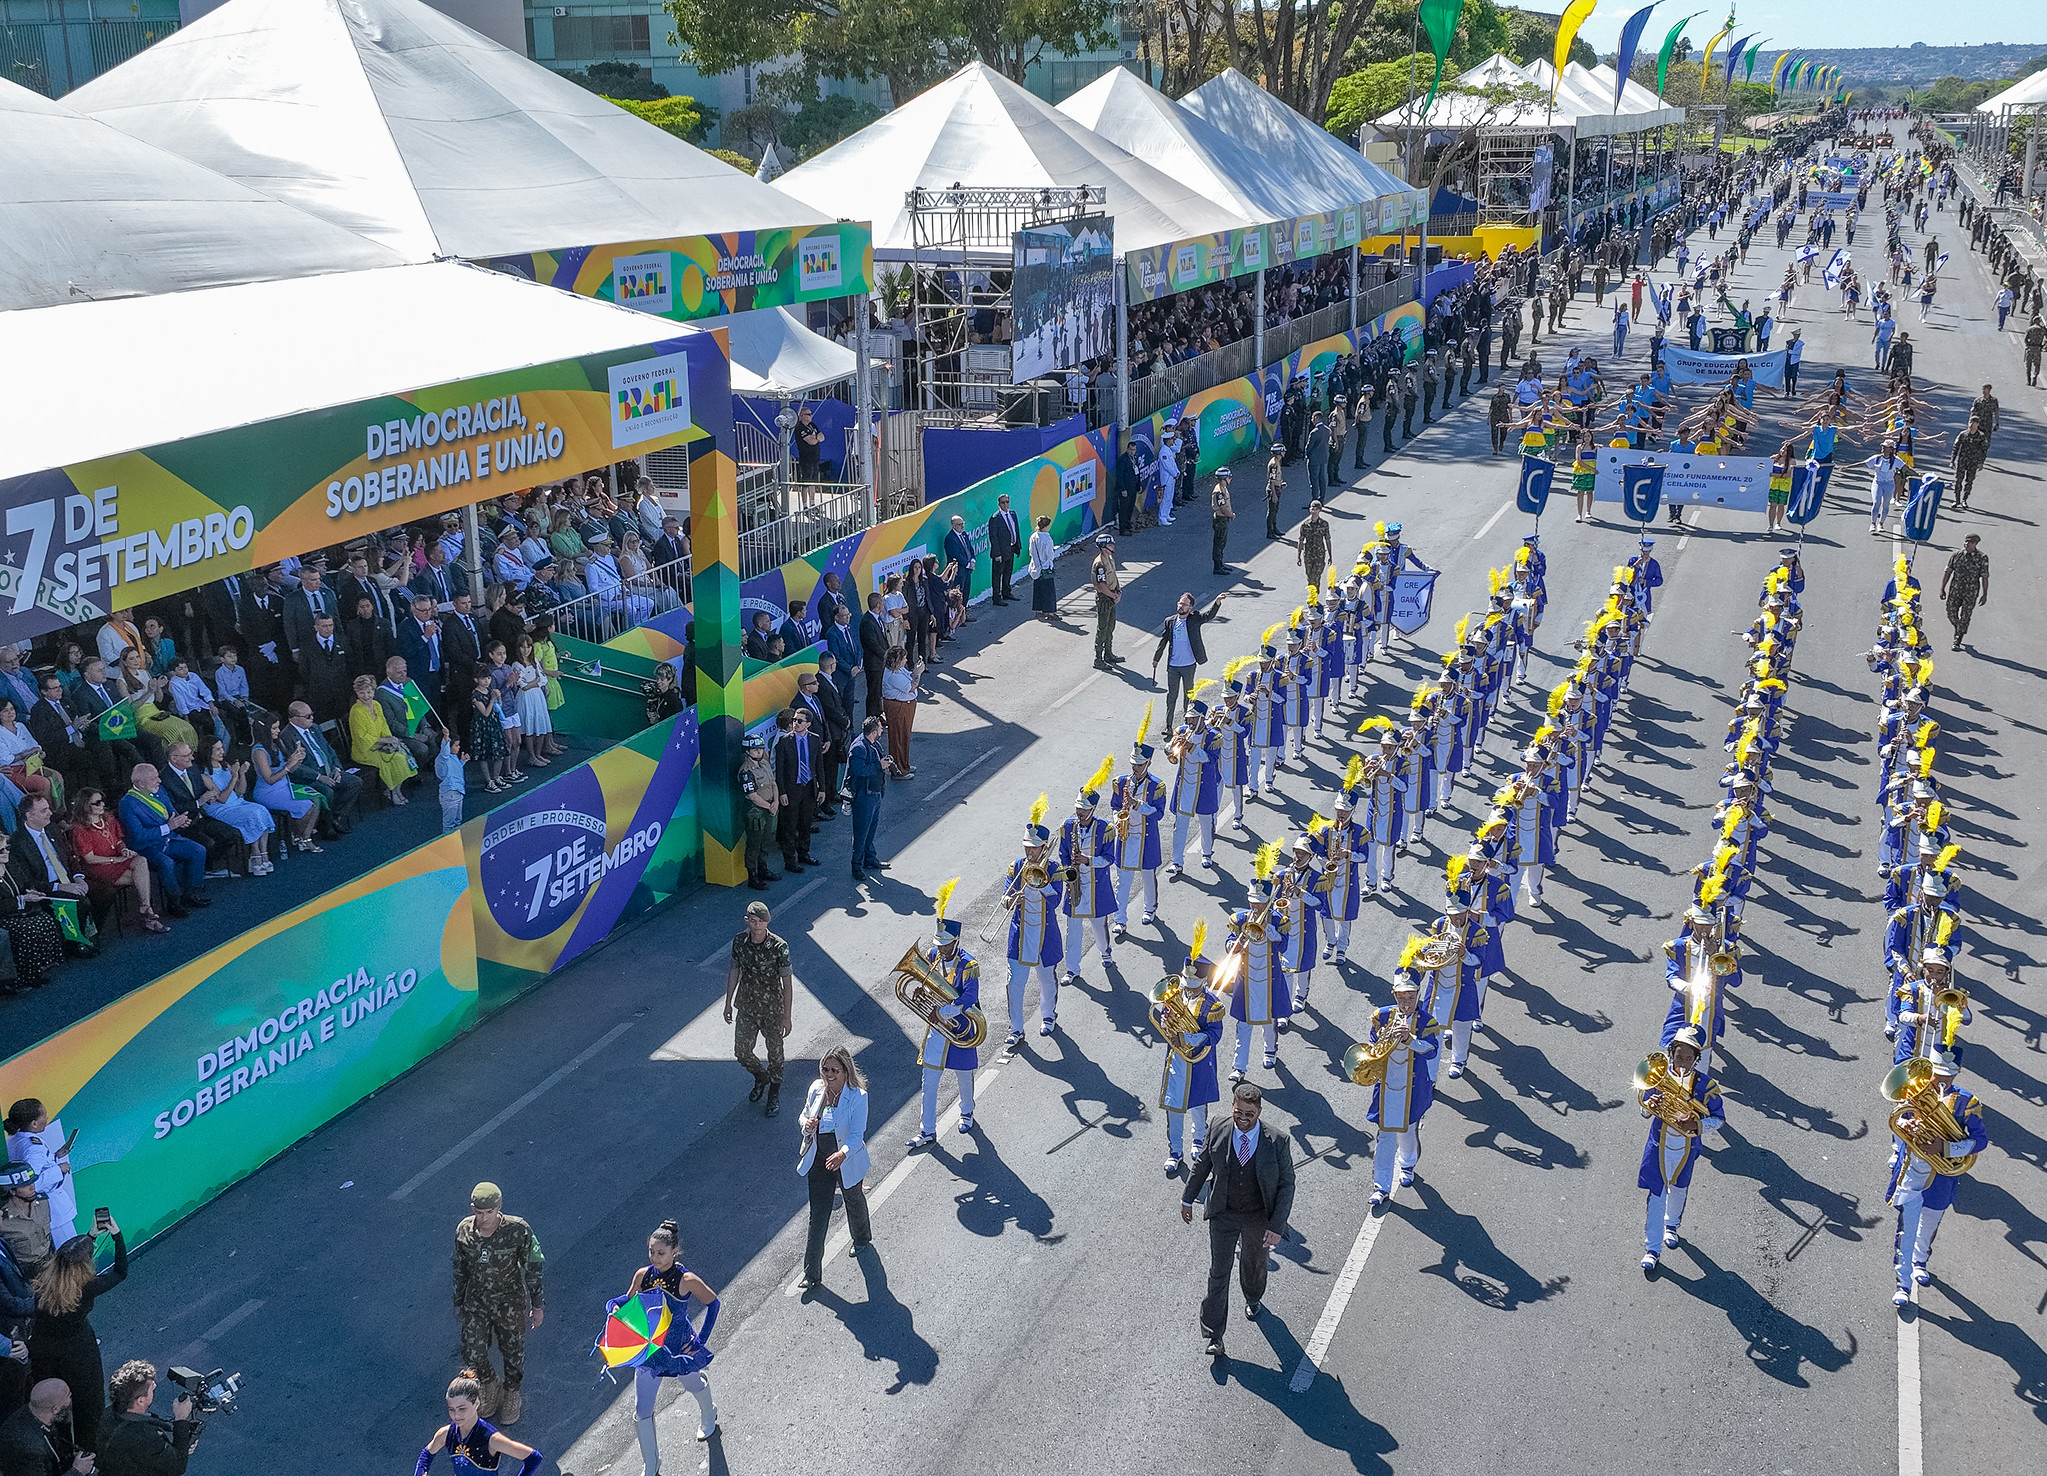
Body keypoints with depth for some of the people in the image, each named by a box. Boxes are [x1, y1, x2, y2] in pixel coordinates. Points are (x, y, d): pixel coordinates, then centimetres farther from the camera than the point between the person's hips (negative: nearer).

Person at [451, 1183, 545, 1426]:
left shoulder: (518, 1230, -25)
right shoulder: (464, 1230, -15)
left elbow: (535, 1266, -13)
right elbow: (460, 1269, 2)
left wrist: (538, 1305, -7)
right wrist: (458, 1303, 12)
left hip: (510, 1303, -2)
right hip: (476, 1300, 2)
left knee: (512, 1352, 16)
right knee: (472, 1355, 4)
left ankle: (511, 1393, 45)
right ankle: (489, 1386, 37)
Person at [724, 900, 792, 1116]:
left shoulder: (779, 947, -22)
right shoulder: (739, 941, -9)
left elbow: (787, 982, -15)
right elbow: (735, 971, 6)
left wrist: (787, 1016, -13)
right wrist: (728, 1003, 10)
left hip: (772, 1010, -4)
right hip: (746, 1008, 4)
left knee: (775, 1053, 13)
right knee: (741, 1052, 10)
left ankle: (774, 1093, 37)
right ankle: (761, 1078, 42)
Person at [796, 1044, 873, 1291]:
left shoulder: (858, 1096, -22)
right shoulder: (817, 1088, -8)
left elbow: (857, 1135, -26)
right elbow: (804, 1116, 7)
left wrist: (843, 1154, -45)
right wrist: (806, 1124, -18)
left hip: (847, 1161, -3)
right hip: (819, 1161, 3)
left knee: (854, 1200, 25)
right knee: (817, 1215, 3)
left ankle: (862, 1239, 56)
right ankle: (812, 1273, 9)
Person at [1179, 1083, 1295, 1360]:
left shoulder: (1277, 1141, -21)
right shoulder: (1217, 1132, -17)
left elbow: (1287, 1184, -13)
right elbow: (1201, 1165, 1)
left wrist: (1276, 1225, -18)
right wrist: (1187, 1199, 11)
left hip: (1259, 1217, 0)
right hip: (1223, 1214, 0)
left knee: (1255, 1262, 25)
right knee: (1218, 1273, -1)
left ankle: (1253, 1299, 58)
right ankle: (1214, 1335, 9)